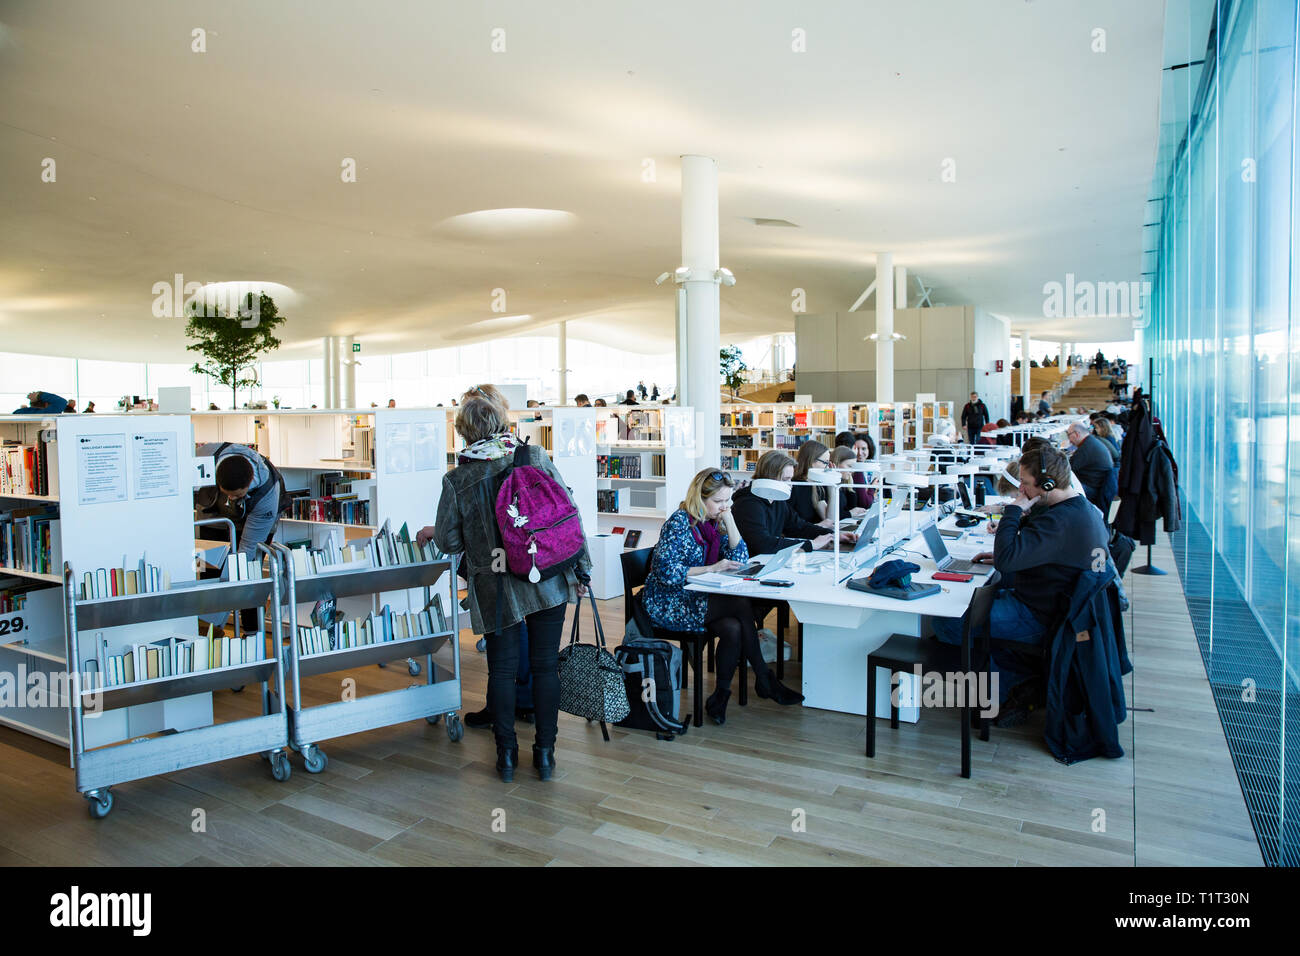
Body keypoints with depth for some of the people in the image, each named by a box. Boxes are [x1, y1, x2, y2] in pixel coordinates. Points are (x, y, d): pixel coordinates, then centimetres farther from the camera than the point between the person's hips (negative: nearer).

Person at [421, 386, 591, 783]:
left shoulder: (457, 480, -7)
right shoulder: (536, 456, -5)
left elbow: (450, 542, 0)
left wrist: (431, 533, 24)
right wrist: (580, 570, 4)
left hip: (497, 591, -1)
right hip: (549, 582, 1)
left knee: (502, 669, 13)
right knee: (546, 665, 11)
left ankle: (507, 756, 23)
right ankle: (545, 754, 20)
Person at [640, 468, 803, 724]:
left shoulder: (713, 521, 8)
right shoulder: (679, 523, -15)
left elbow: (740, 557, 6)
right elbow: (668, 573, -23)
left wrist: (729, 519, -4)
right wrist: (711, 568, -24)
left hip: (694, 598, 7)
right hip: (668, 604, -7)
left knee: (733, 629, -25)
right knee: (741, 605, -24)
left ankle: (720, 697, -8)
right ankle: (764, 679, -10)